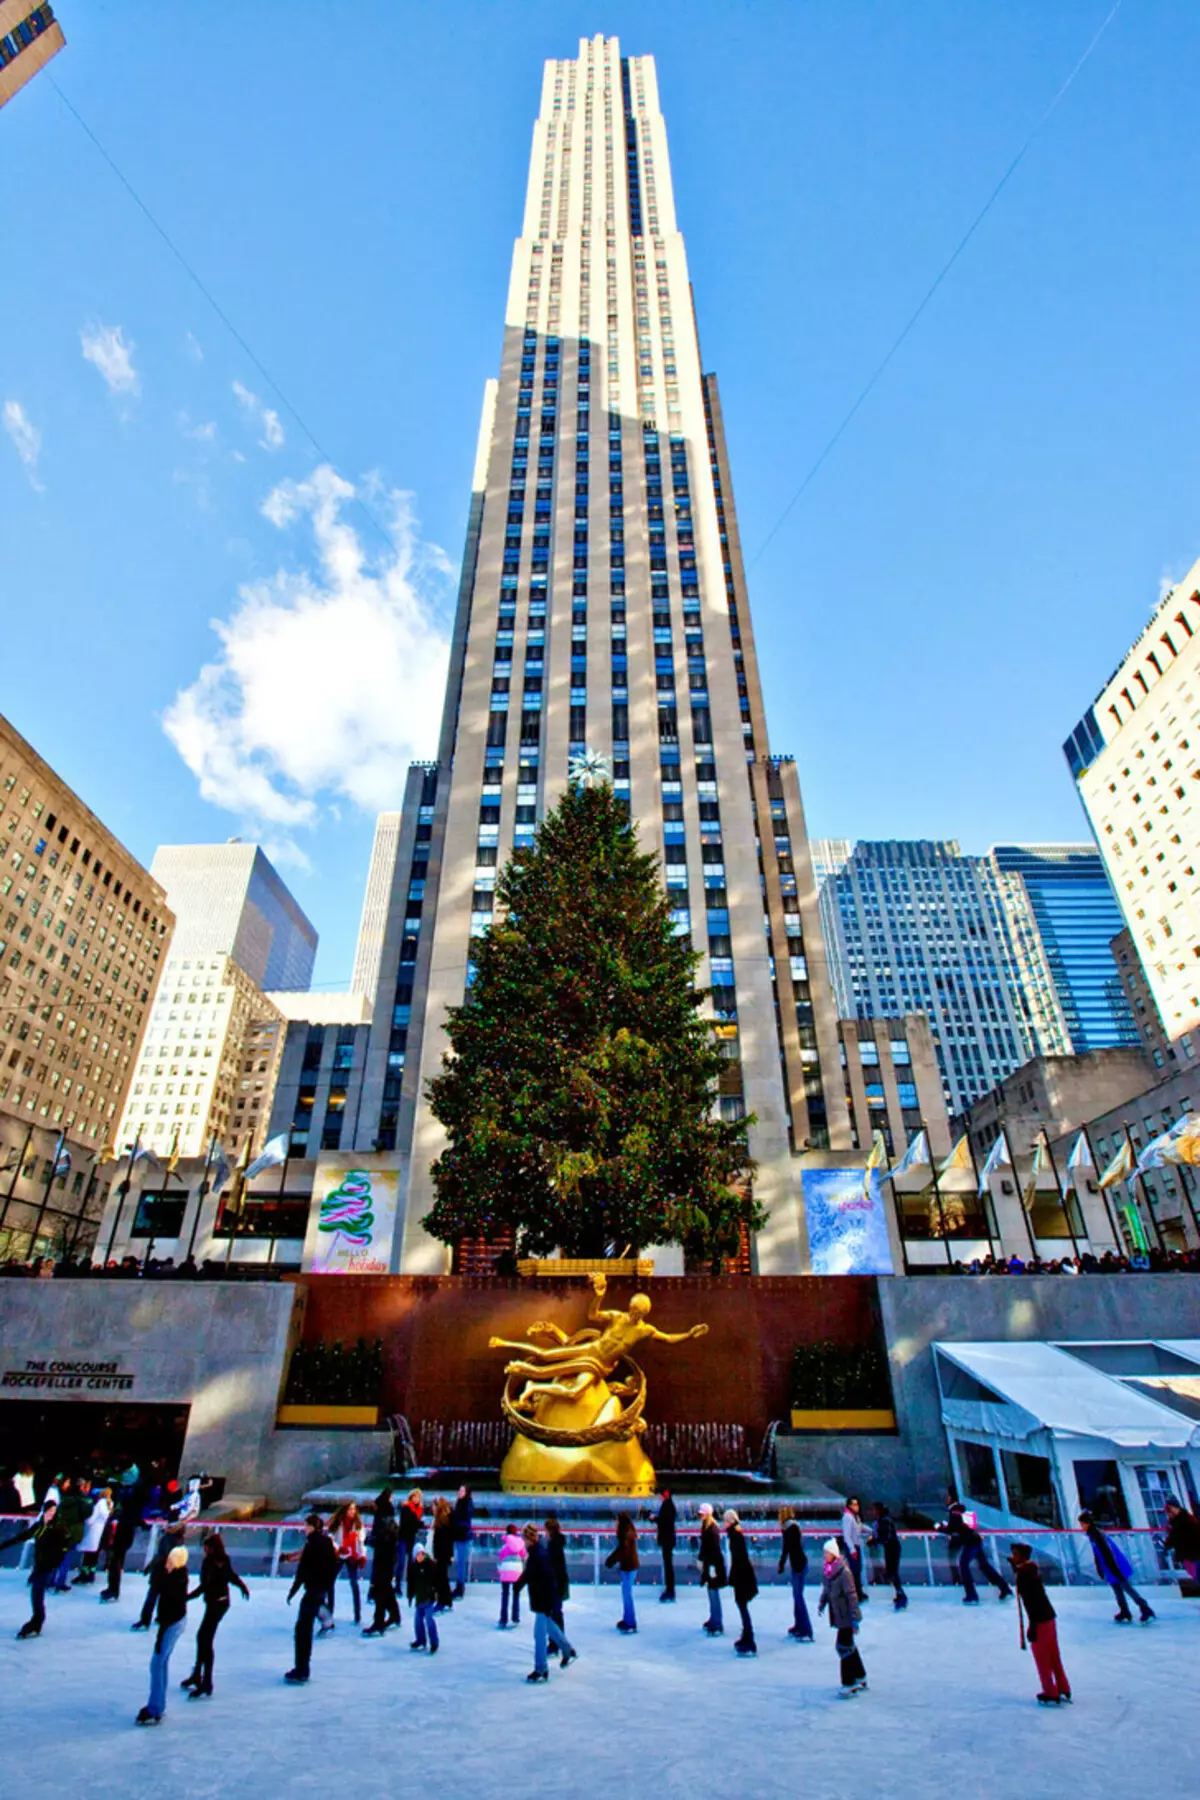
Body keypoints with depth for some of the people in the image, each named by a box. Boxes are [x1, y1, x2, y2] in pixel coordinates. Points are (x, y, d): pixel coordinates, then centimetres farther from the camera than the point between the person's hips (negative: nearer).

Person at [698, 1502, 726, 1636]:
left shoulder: (712, 1528, -20)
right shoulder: (705, 1527, 7)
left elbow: (715, 1548, -22)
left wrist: (712, 1566, -22)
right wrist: (701, 1560, 19)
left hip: (714, 1564, -9)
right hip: (708, 1563, 9)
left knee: (713, 1593, -5)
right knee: (711, 1592, 18)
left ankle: (717, 1626, 1)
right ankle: (713, 1620, 30)